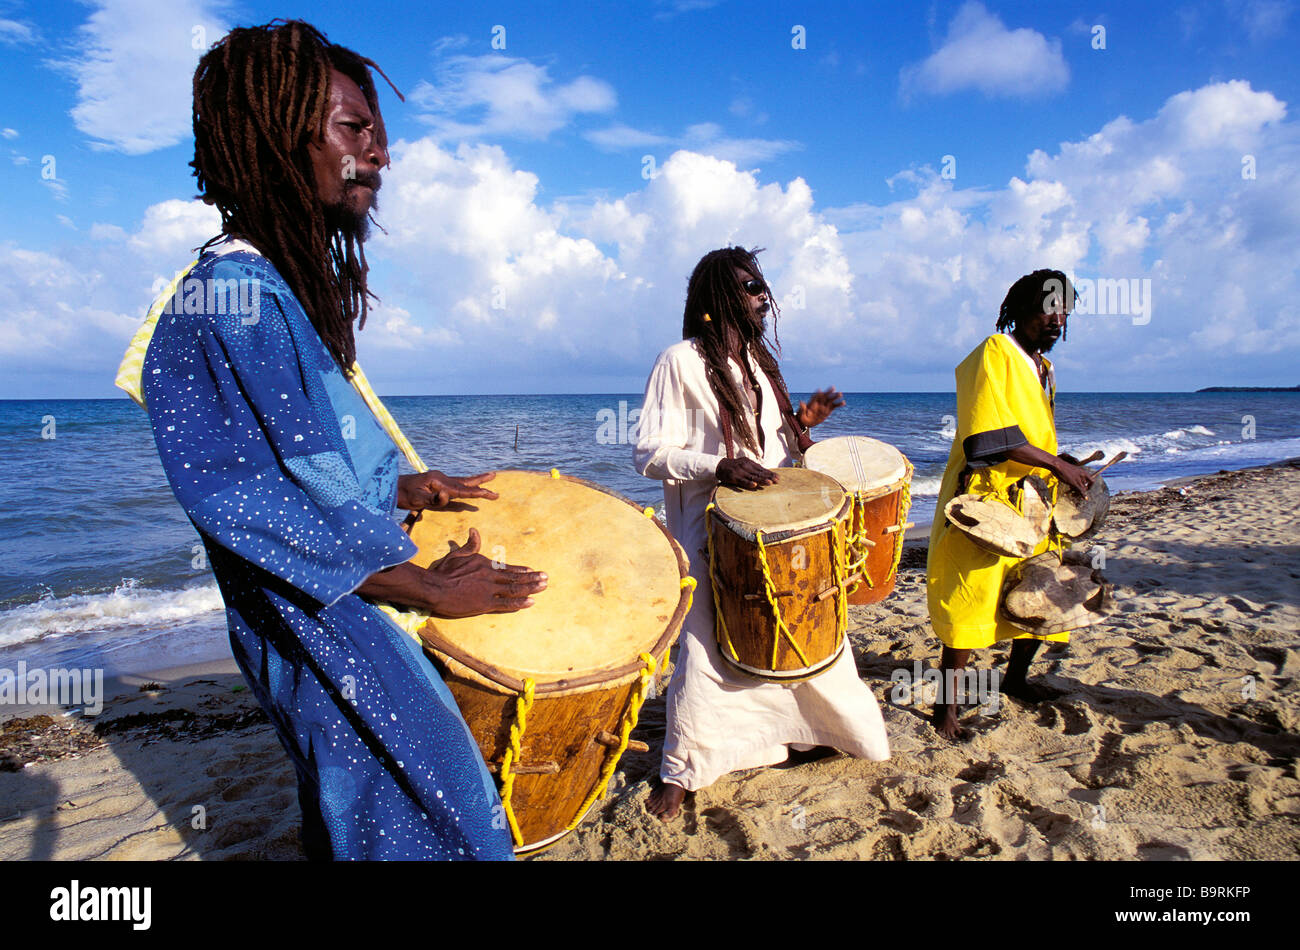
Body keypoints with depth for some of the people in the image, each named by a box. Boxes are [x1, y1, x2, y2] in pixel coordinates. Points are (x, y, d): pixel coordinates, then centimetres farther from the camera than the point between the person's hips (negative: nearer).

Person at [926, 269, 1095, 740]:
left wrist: (1065, 464, 11)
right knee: (970, 603, -12)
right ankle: (946, 705, -3)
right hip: (985, 500, -9)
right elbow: (994, 435, -20)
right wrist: (1056, 464, -16)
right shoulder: (994, 354, -9)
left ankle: (1016, 678, 36)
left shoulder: (1043, 368, 19)